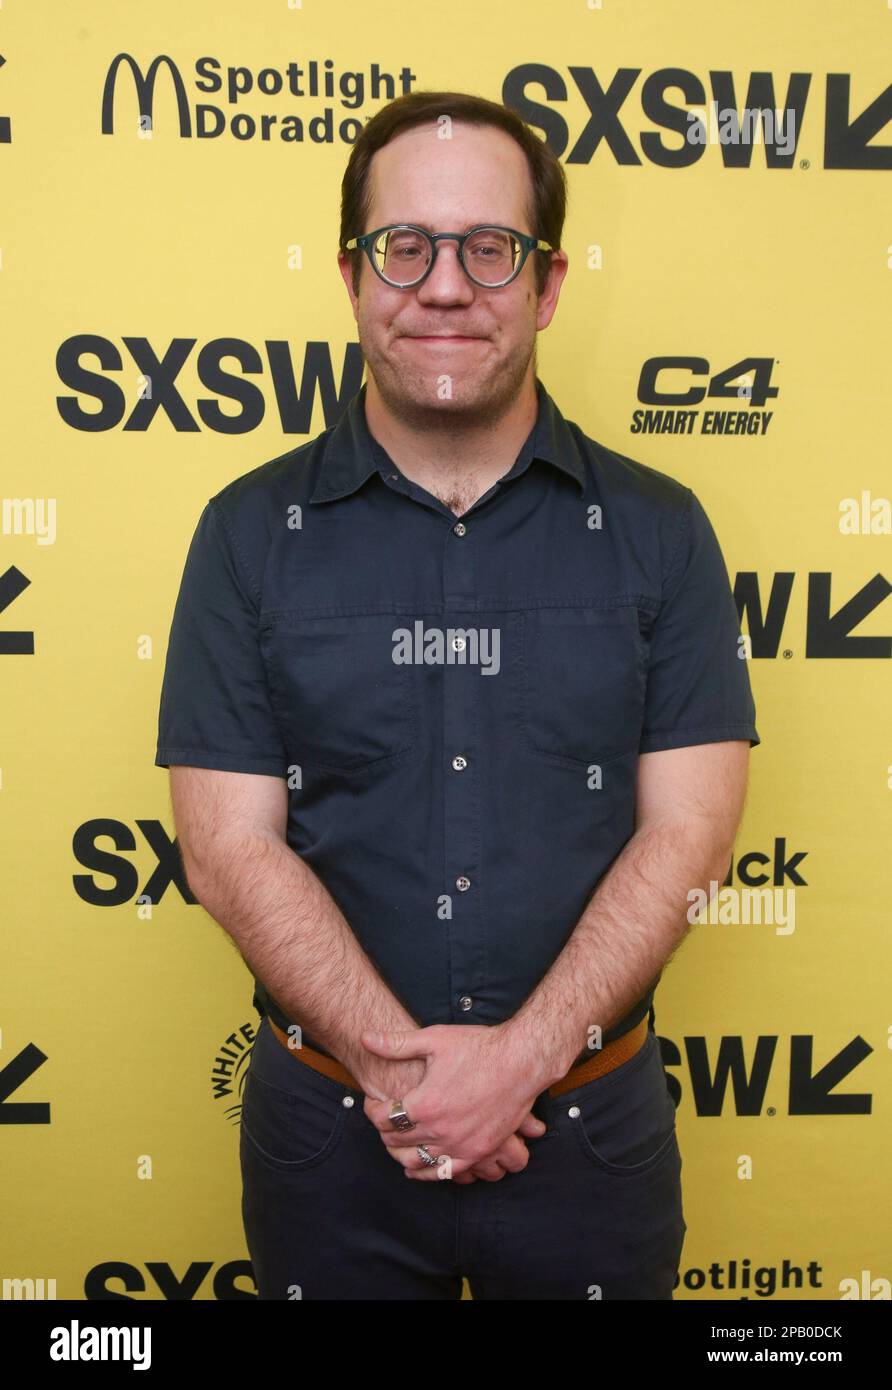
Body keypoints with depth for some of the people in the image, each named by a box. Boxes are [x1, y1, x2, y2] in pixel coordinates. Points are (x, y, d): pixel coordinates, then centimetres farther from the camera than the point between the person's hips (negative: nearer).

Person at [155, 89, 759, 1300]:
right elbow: (229, 846, -8)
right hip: (325, 1121, 0)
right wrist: (398, 1064, -16)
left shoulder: (657, 530, -3)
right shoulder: (251, 533, -4)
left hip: (592, 1116, 1)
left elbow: (689, 828, -8)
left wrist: (520, 1059, -15)